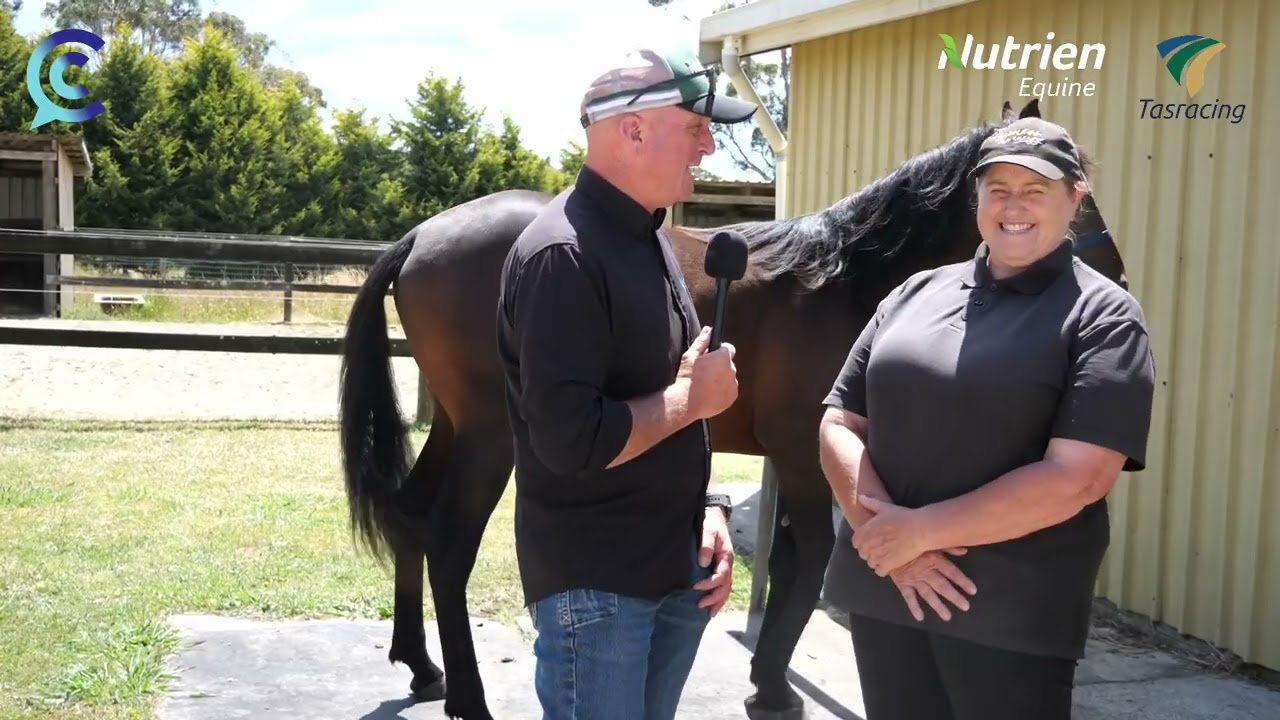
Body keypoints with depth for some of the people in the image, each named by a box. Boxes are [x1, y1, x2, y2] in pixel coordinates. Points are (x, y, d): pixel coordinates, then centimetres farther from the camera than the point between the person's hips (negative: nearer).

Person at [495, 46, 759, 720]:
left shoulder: (648, 235, 9)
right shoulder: (562, 255, -21)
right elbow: (572, 441, -28)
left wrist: (708, 508, 6)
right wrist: (694, 396, -16)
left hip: (676, 565, 9)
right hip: (595, 580, -9)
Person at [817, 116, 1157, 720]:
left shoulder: (1103, 317, -5)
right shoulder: (916, 292, 9)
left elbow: (1076, 479, -16)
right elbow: (840, 427, 5)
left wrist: (923, 528, -16)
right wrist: (887, 530, -12)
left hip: (1013, 614, -4)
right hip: (883, 589, 5)